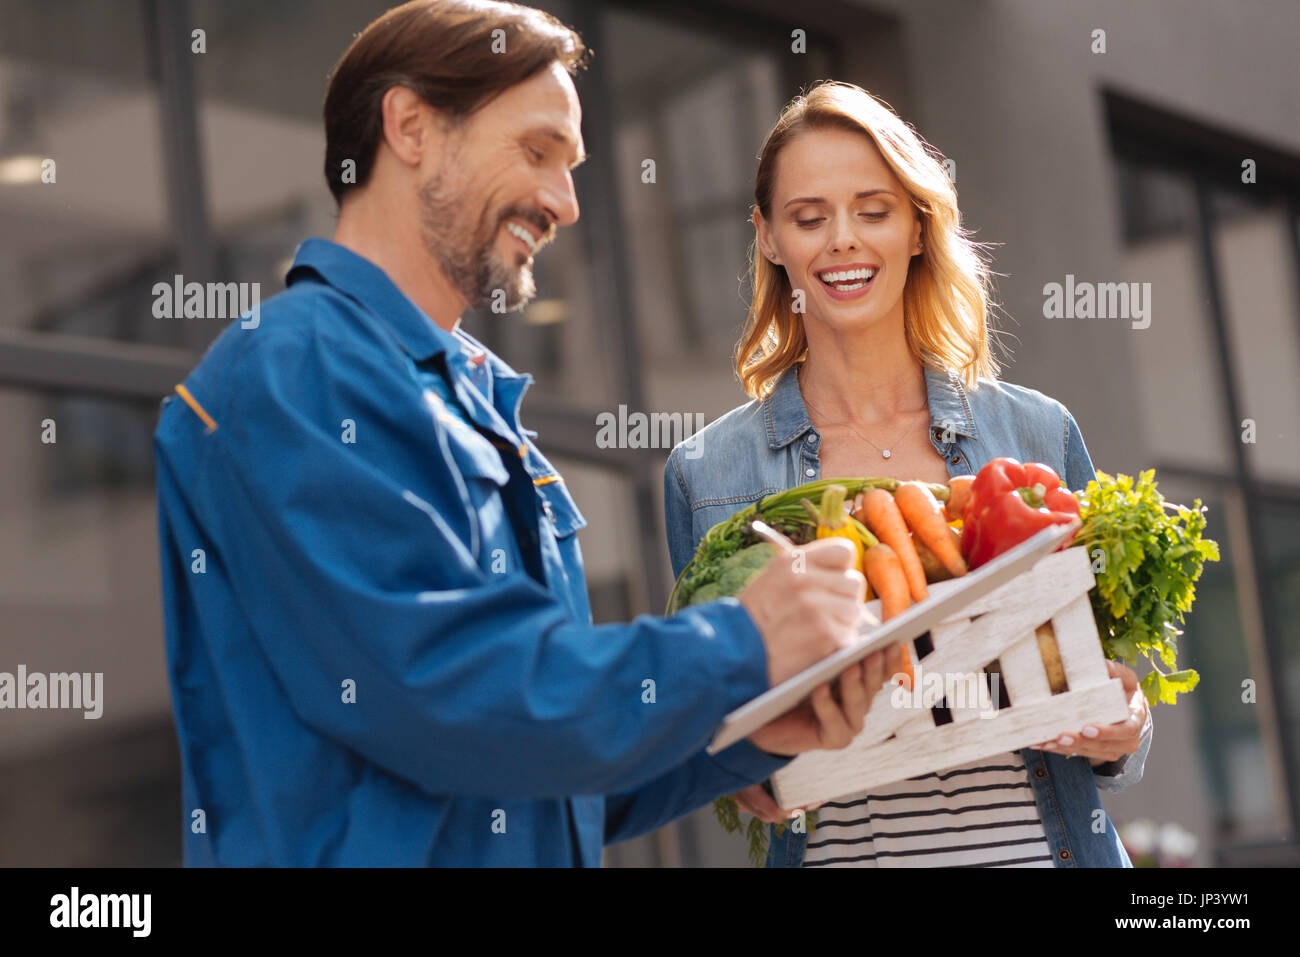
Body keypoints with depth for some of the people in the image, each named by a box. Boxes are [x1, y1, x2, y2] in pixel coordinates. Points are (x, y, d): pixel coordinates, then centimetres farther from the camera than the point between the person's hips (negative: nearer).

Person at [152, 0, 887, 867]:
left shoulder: (483, 400, 12)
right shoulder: (293, 372, -14)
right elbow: (435, 687, -25)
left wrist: (752, 737, -2)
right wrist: (741, 648, -17)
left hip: (535, 857, 8)